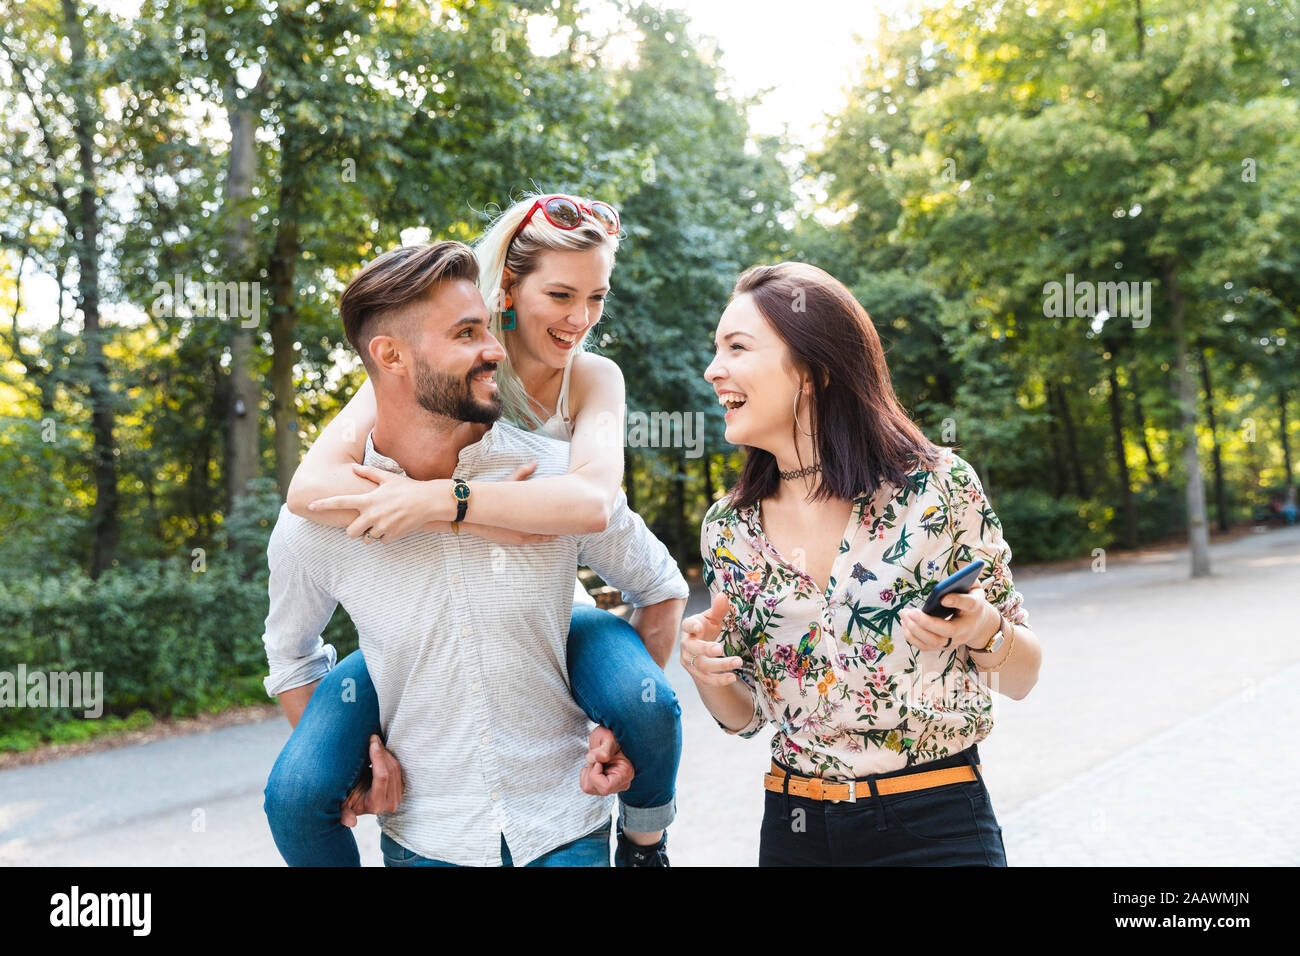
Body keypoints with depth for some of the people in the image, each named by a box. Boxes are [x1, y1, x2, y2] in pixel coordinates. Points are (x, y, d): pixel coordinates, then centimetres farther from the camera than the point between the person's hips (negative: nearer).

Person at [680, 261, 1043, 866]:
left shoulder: (941, 486, -11)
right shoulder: (726, 528, -2)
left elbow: (1021, 678, -2)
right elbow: (746, 715, 6)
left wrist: (983, 633, -23)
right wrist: (707, 673, -15)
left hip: (937, 827, -3)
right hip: (796, 831, 3)